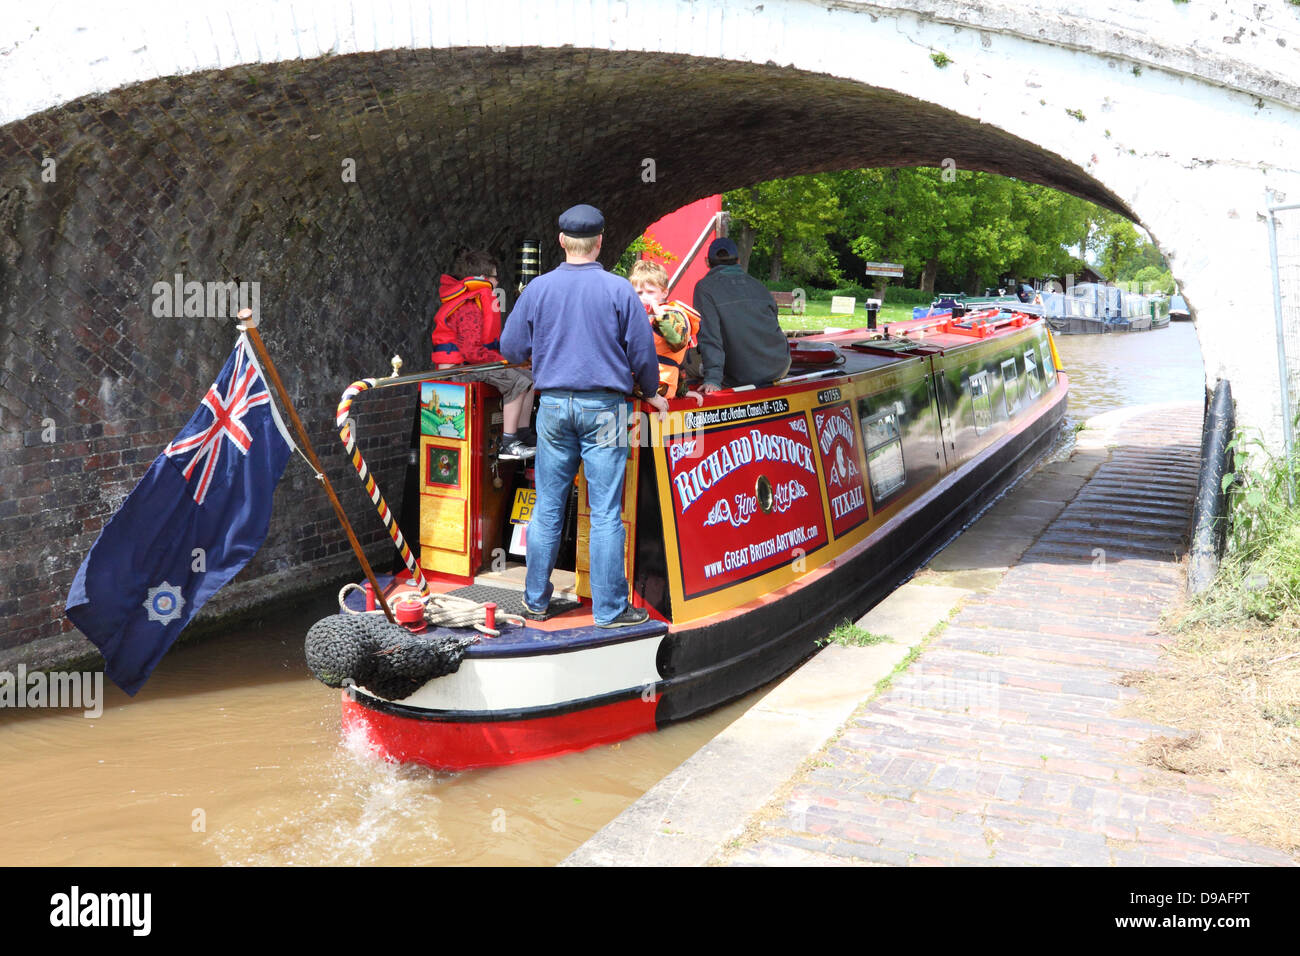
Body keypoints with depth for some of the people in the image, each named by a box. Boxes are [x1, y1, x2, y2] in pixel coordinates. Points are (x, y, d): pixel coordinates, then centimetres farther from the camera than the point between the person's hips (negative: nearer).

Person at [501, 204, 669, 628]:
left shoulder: (538, 288, 1)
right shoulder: (619, 290, -6)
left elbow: (511, 348, 8)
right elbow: (642, 353, -1)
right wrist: (651, 393, 17)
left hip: (554, 405, 3)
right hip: (604, 407, -2)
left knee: (547, 508, 11)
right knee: (606, 513, 1)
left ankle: (536, 601, 20)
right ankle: (610, 608, 7)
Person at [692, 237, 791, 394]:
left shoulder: (704, 287, -4)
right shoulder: (758, 285, 12)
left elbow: (709, 335, -16)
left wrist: (712, 379, -22)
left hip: (742, 378, -5)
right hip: (780, 368, 5)